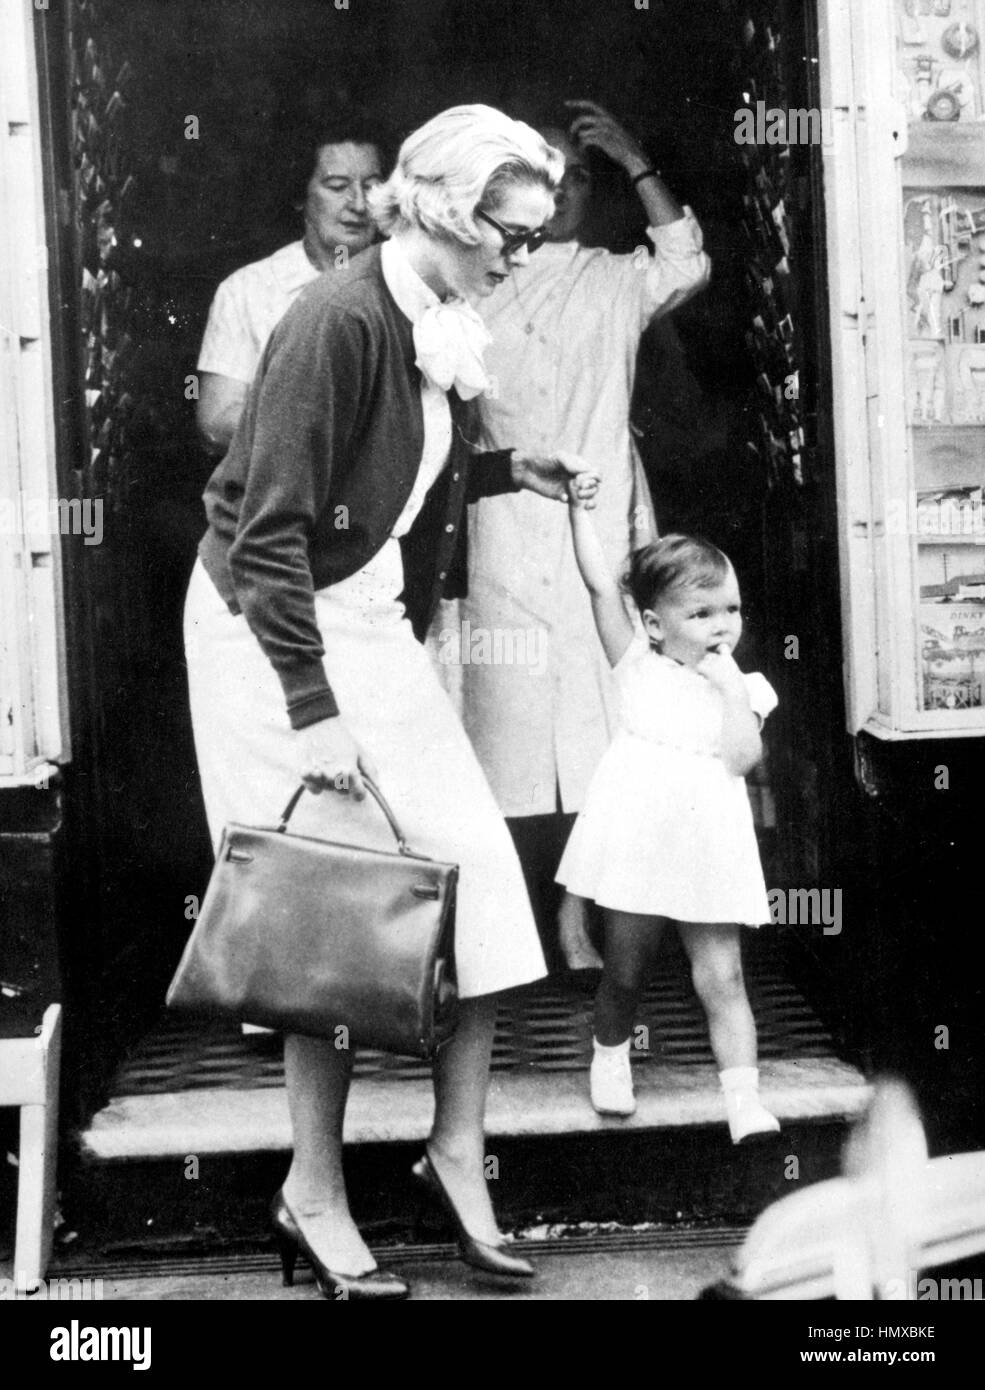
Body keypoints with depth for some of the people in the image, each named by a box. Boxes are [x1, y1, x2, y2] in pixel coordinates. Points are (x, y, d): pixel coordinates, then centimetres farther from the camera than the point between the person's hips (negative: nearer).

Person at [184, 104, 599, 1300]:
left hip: (372, 622, 8)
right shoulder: (337, 320, -21)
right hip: (273, 631, -8)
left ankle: (457, 1148, 15)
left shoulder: (442, 332, 4)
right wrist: (313, 711, -26)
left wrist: (511, 471, 6)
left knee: (473, 870, 2)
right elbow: (272, 528, -23)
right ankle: (312, 1199, 10)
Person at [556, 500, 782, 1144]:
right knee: (625, 972, 10)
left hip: (708, 850, 1)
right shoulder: (640, 668, 3)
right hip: (636, 842, -1)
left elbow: (743, 759, -9)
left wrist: (731, 685, -9)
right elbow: (601, 586, -4)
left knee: (722, 977, -2)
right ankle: (610, 1055, 37)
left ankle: (745, 1101, -3)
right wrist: (579, 505, -7)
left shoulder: (744, 687, 6)